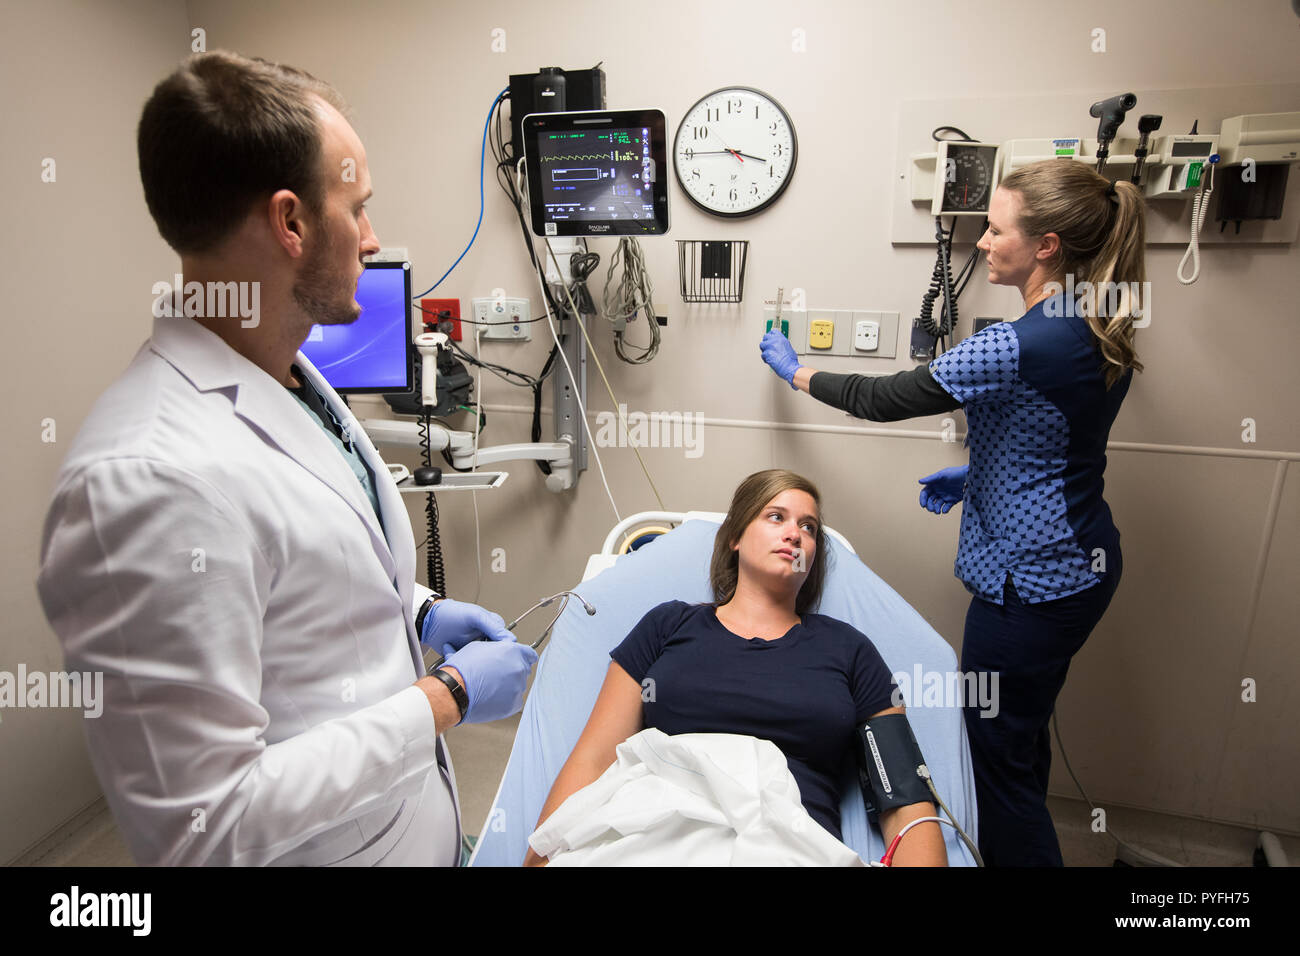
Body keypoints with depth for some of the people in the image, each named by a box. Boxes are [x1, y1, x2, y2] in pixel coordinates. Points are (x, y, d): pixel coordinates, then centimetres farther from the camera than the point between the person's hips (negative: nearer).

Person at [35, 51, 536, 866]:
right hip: (339, 845, -7)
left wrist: (414, 612, 0)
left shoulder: (290, 379, -1)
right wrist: (446, 698, -21)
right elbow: (202, 826, -27)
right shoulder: (148, 478, -31)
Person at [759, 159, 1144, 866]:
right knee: (1024, 731, 27)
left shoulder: (1018, 345, -26)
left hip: (1031, 581, -10)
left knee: (997, 753, 8)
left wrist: (794, 370, -2)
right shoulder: (1101, 331, 3)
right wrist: (977, 474, 15)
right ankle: (1022, 846, 47)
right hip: (1083, 562, 10)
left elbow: (883, 399, -17)